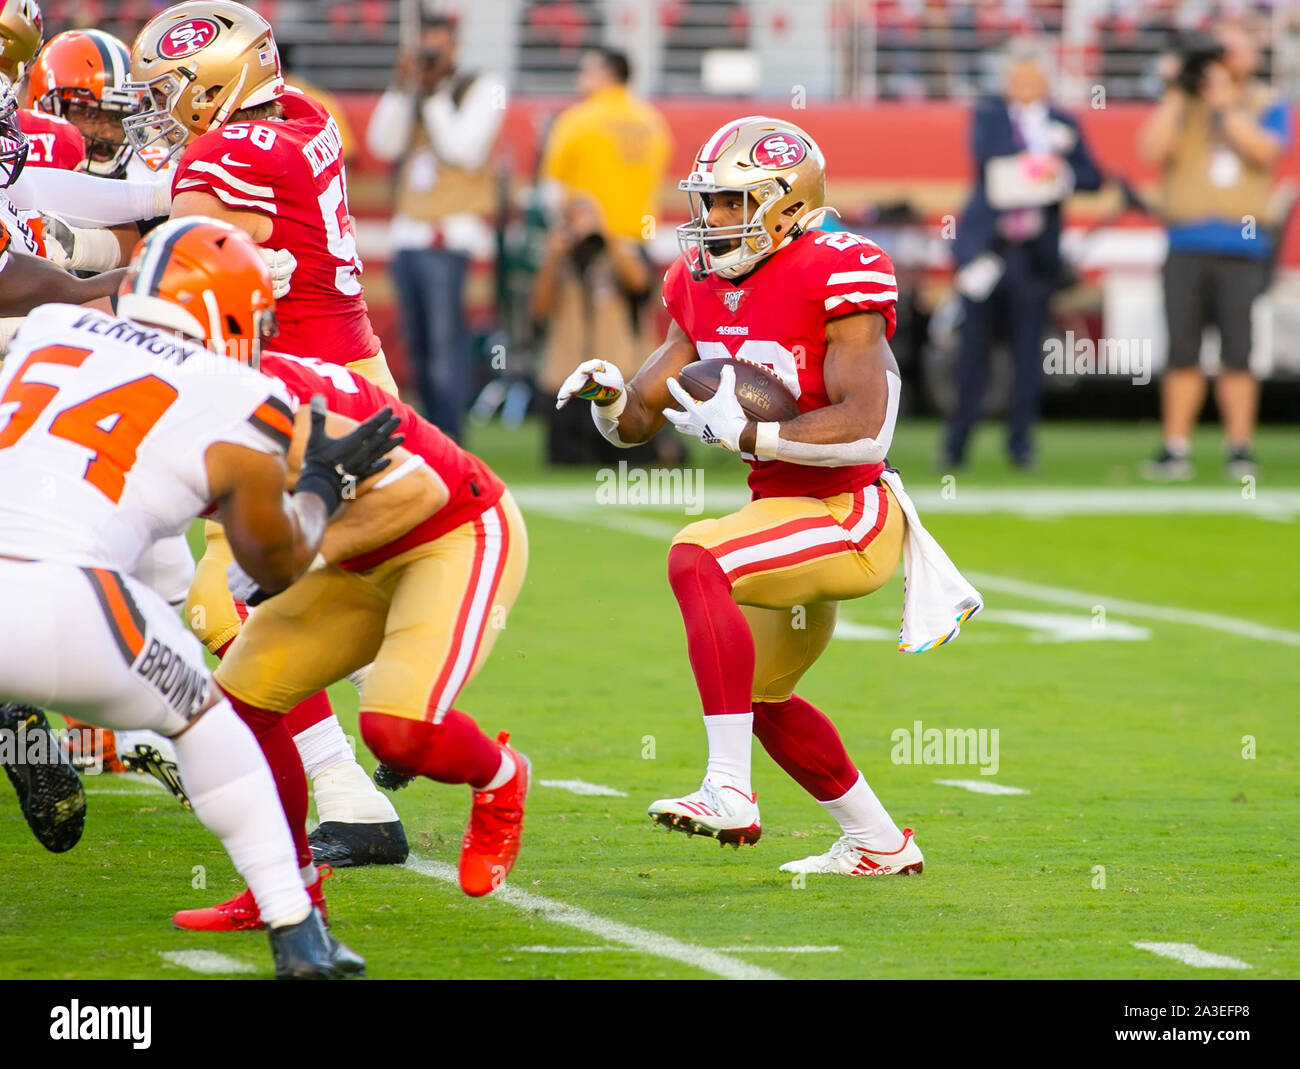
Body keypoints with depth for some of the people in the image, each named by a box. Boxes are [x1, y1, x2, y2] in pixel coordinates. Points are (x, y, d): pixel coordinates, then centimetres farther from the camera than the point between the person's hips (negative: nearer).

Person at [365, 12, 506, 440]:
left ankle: (447, 439, -15)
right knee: (417, 342, 6)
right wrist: (403, 88, -5)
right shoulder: (410, 92, 16)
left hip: (451, 230, -6)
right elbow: (383, 144, 3)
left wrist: (435, 96, -11)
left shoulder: (482, 89, 1)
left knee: (445, 339, -13)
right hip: (408, 229, 6)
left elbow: (465, 151, -11)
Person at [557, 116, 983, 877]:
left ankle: (731, 793, -34)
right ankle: (879, 846, 43)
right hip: (788, 514, 10)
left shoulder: (836, 279, -19)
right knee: (758, 694, 24)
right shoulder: (704, 287, 6)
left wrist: (742, 432, -27)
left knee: (696, 559, -32)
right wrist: (607, 395, -14)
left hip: (852, 516, -10)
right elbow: (638, 419, 8)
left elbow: (864, 430, -28)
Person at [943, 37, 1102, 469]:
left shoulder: (1062, 124, 12)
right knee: (974, 344, 0)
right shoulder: (988, 115, 7)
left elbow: (1092, 176, 6)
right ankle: (956, 444, 5)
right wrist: (1045, 146, -19)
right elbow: (985, 151, -13)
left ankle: (1021, 440, 6)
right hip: (987, 245, -1)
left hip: (1035, 251, 1)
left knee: (1028, 348, 0)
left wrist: (1062, 176, -15)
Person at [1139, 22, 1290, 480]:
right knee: (1182, 351, -1)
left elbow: (1267, 150, -8)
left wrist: (1224, 102, -10)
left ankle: (1239, 448, 0)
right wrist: (1176, 93, -5)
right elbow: (1153, 152, -2)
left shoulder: (1268, 107, 12)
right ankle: (1175, 449, 2)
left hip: (1243, 249, -1)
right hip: (1187, 247, 1)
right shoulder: (1182, 105, 13)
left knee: (1237, 353, -5)